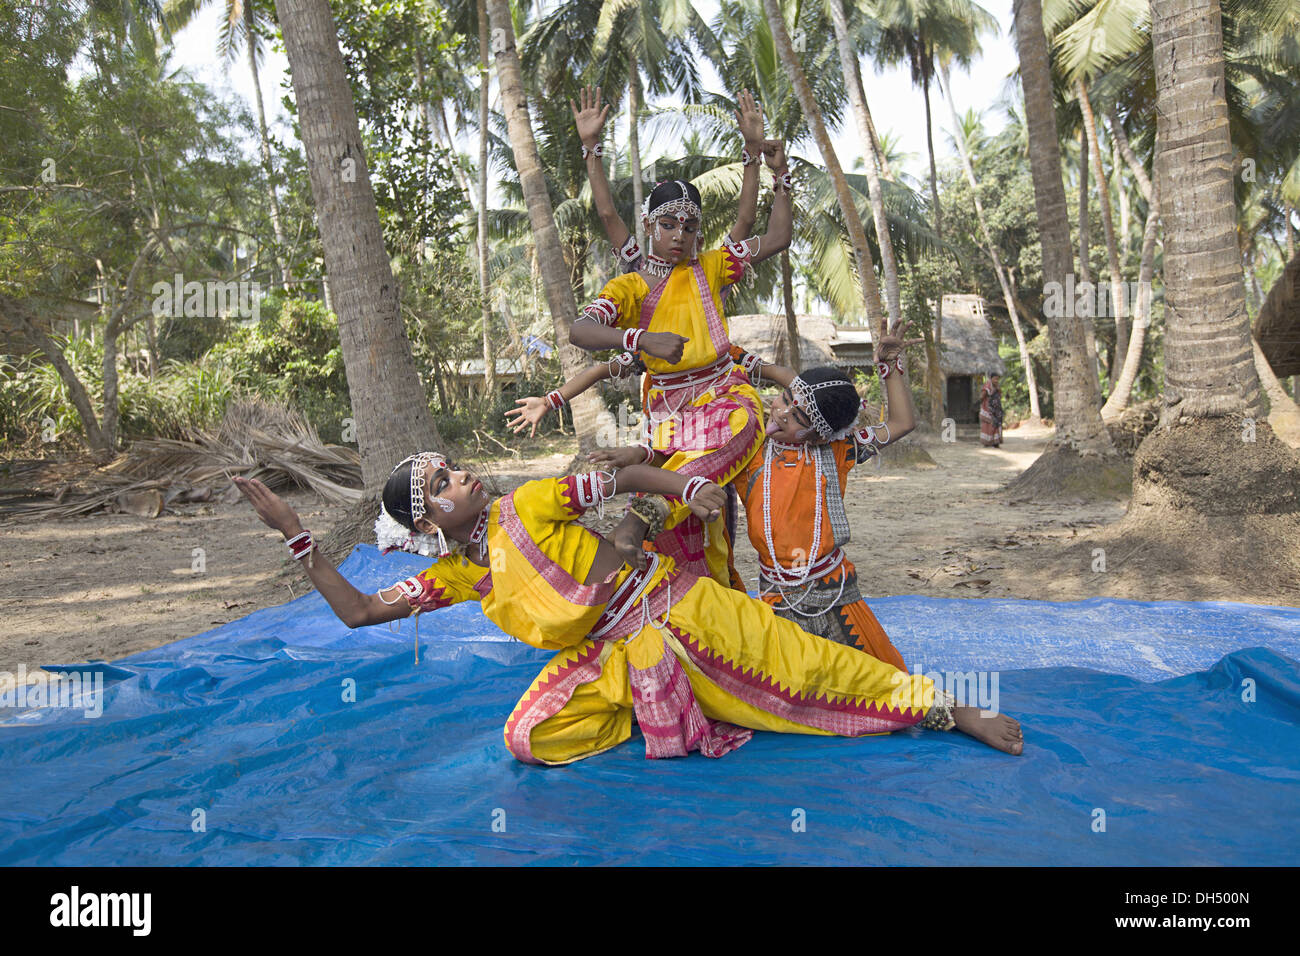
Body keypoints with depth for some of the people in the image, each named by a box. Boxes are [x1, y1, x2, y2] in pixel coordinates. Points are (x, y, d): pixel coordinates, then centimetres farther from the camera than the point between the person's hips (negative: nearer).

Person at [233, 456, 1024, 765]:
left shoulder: (527, 505, -9)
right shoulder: (456, 575, 2)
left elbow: (619, 477, -10)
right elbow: (359, 610, 2)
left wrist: (687, 487, -29)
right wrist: (292, 532, -2)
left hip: (667, 607, -4)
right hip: (610, 658, 4)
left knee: (810, 670, -8)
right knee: (530, 737, -18)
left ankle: (953, 711, 6)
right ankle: (654, 714, -1)